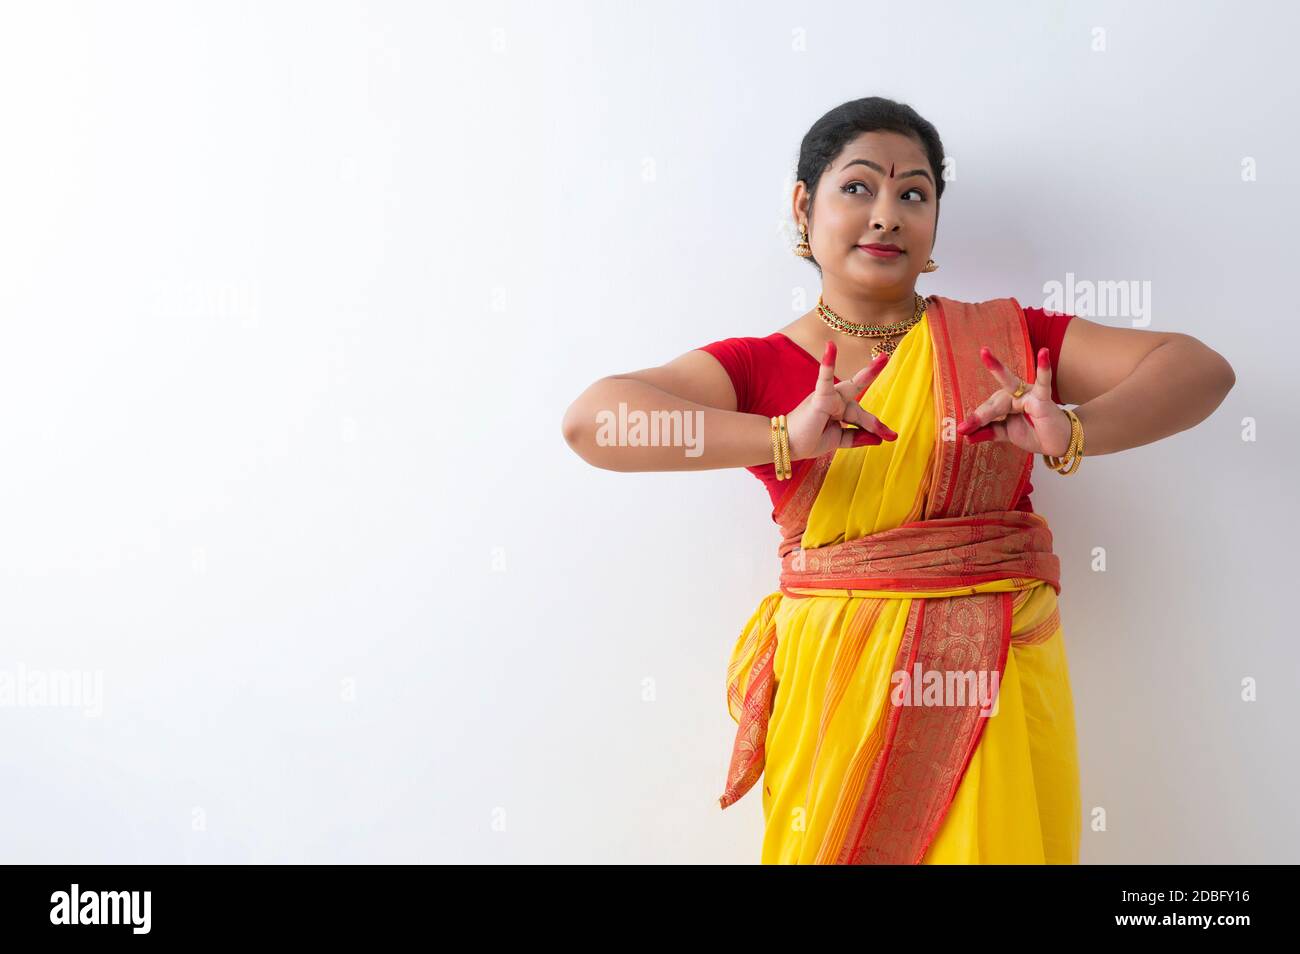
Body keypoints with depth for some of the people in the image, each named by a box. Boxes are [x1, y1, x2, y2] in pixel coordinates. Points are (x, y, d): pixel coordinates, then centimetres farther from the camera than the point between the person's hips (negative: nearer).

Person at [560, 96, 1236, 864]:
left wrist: (1070, 432, -21)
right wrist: (784, 440, -28)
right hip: (840, 693, -1)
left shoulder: (1004, 340, 6)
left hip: (994, 692, 1)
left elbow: (1202, 367, 0)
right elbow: (592, 420, -15)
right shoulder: (761, 368, 0)